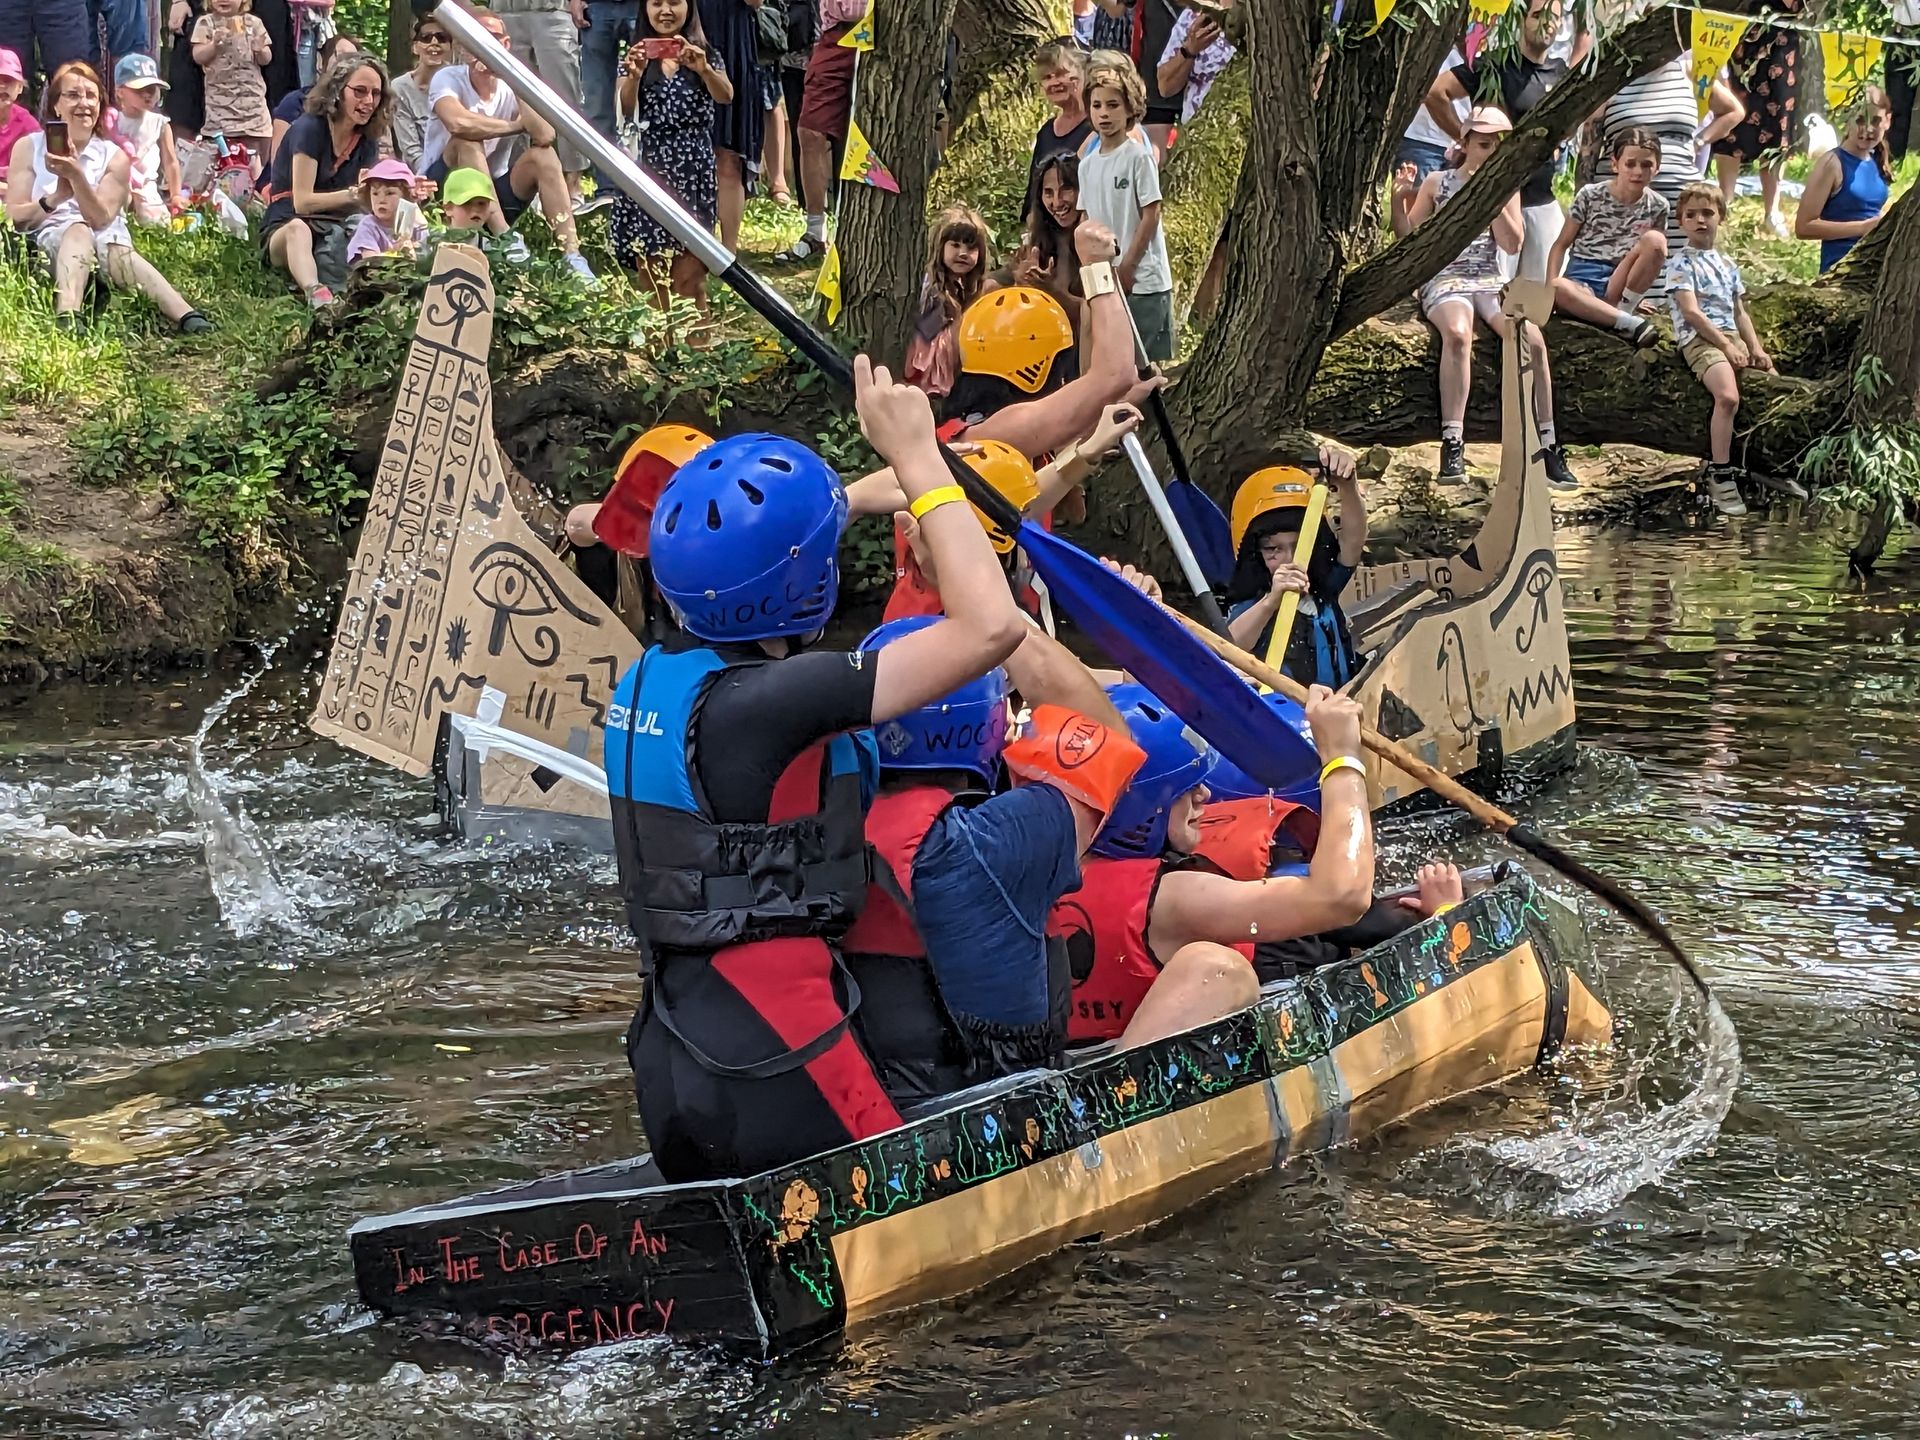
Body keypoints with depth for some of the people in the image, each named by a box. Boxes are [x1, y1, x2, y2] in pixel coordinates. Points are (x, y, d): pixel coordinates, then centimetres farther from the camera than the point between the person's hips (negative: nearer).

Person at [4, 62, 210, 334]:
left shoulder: (114, 158, 9)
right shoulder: (29, 148, 8)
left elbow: (101, 219, -6)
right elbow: (14, 217, 0)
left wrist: (76, 176, -20)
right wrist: (54, 199, -16)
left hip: (104, 243, 1)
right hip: (46, 242, -1)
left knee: (115, 250, -34)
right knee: (78, 231, -34)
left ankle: (185, 317, -54)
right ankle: (67, 319, -59)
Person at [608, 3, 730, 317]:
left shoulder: (706, 55, 6)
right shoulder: (637, 55, 8)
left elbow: (726, 96, -12)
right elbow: (626, 110, -5)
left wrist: (703, 69, -31)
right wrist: (634, 75, -23)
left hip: (692, 170, -1)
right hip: (647, 169, 1)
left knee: (689, 279, -5)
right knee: (652, 281, 2)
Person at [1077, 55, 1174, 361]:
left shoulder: (1138, 156, -7)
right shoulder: (1088, 164, 11)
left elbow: (1151, 215, -10)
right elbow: (1087, 220, 13)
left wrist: (1126, 267, -12)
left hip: (1144, 280, -6)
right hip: (1104, 282, 6)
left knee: (1151, 361, -4)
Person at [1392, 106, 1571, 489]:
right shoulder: (1437, 183, 10)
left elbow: (1513, 244, 0)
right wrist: (1399, 199, -7)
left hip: (1491, 282, 3)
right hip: (1444, 280, -3)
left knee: (1533, 339, -26)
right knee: (1458, 333, -39)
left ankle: (1548, 447, -20)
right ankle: (1452, 444, -40)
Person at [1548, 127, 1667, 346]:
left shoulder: (1657, 206, 5)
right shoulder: (1590, 196, 1)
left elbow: (1657, 254, 12)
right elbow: (1561, 244, 4)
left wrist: (1636, 297, -3)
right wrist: (1551, 286, -12)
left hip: (1621, 285, 2)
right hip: (1582, 281, -1)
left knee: (1654, 240, -25)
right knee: (1559, 289, -40)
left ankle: (1624, 309, -18)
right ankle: (1630, 322, -37)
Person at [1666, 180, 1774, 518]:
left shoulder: (1727, 263, 22)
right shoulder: (1681, 263, 0)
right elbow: (1691, 312, -10)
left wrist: (1755, 349, 6)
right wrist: (1726, 345, -16)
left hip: (1732, 338, 8)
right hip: (1698, 339, -8)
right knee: (1728, 396, -31)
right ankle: (1720, 476, -28)